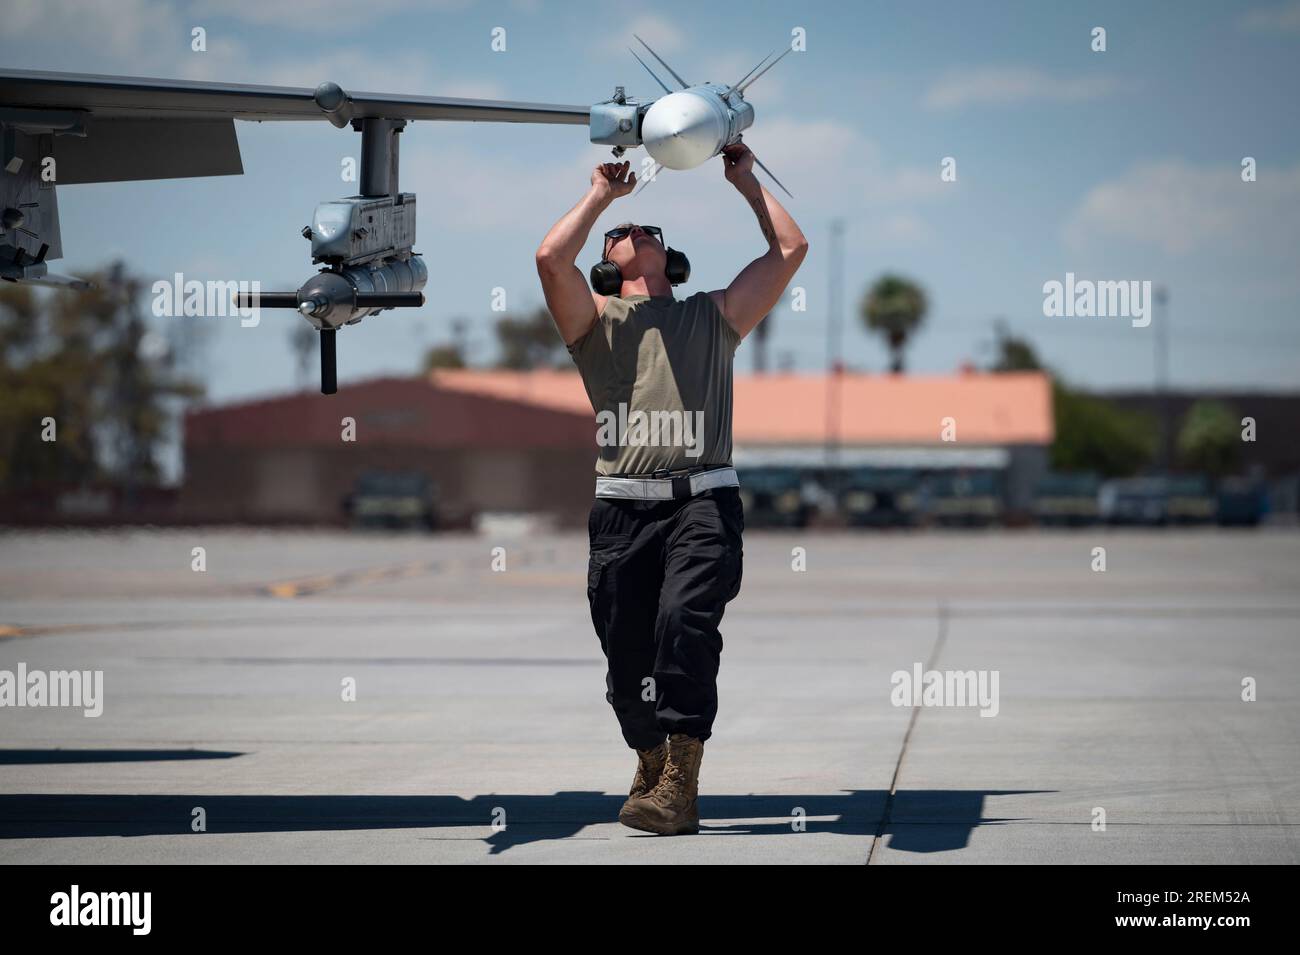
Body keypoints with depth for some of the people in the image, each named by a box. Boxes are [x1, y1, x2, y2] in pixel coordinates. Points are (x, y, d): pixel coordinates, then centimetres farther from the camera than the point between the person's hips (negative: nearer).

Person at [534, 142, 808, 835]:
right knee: (626, 658, 1)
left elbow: (791, 249, 18)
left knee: (685, 620, -24)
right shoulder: (596, 319, 18)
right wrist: (601, 195, 13)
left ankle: (679, 784, -27)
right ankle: (651, 762, 28)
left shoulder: (713, 316, 22)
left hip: (701, 502, -1)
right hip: (623, 510, 1)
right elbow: (551, 258, -1)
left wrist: (745, 181, 26)